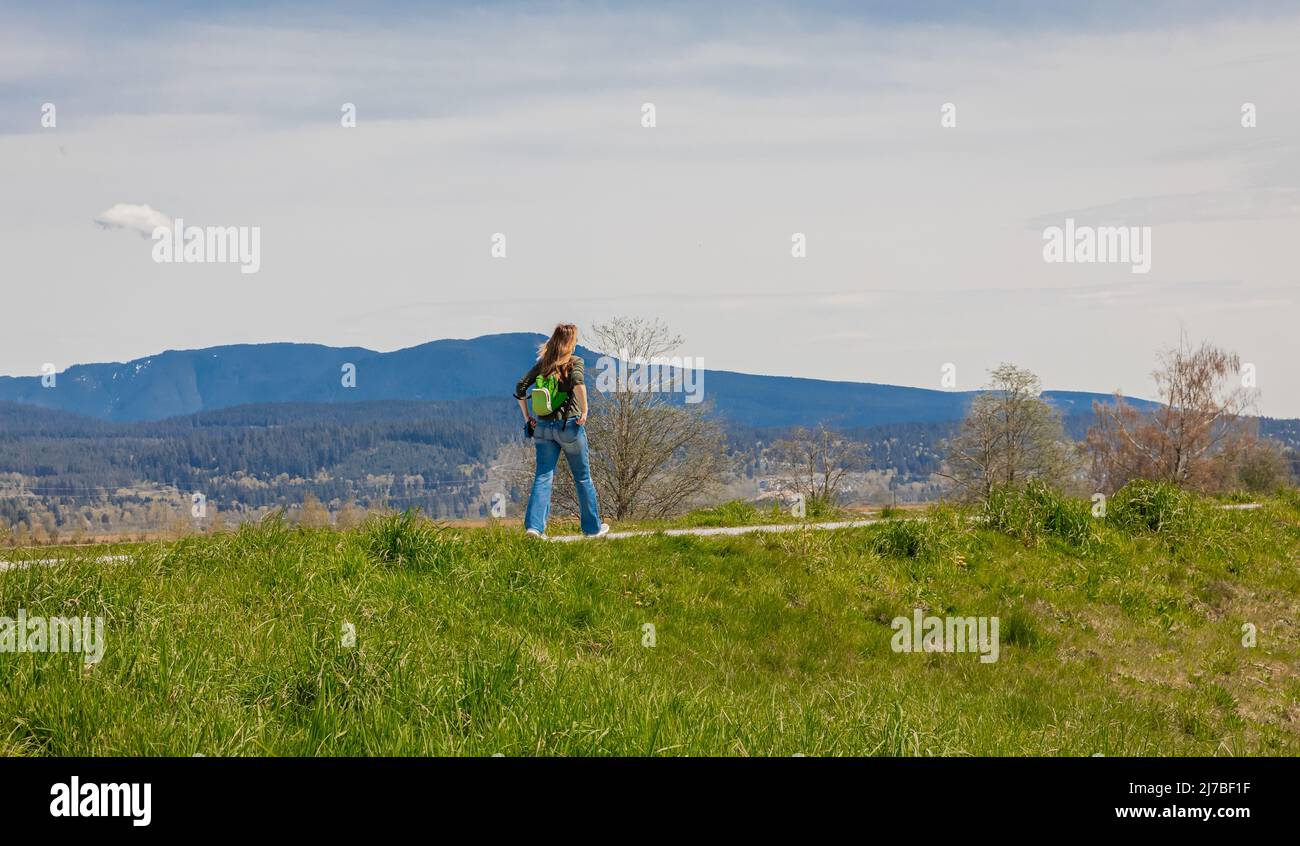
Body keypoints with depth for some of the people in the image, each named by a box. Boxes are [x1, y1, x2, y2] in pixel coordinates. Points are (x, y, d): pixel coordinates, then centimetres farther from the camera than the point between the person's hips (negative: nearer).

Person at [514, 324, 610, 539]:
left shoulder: (542, 364, 9)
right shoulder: (575, 361, -4)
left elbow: (520, 388, 4)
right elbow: (578, 382, -25)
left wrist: (527, 418, 9)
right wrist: (584, 411, -16)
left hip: (543, 427, 3)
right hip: (569, 425, -3)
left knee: (543, 477, 2)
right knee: (583, 478, 10)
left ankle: (534, 525, -15)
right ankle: (593, 527, 19)